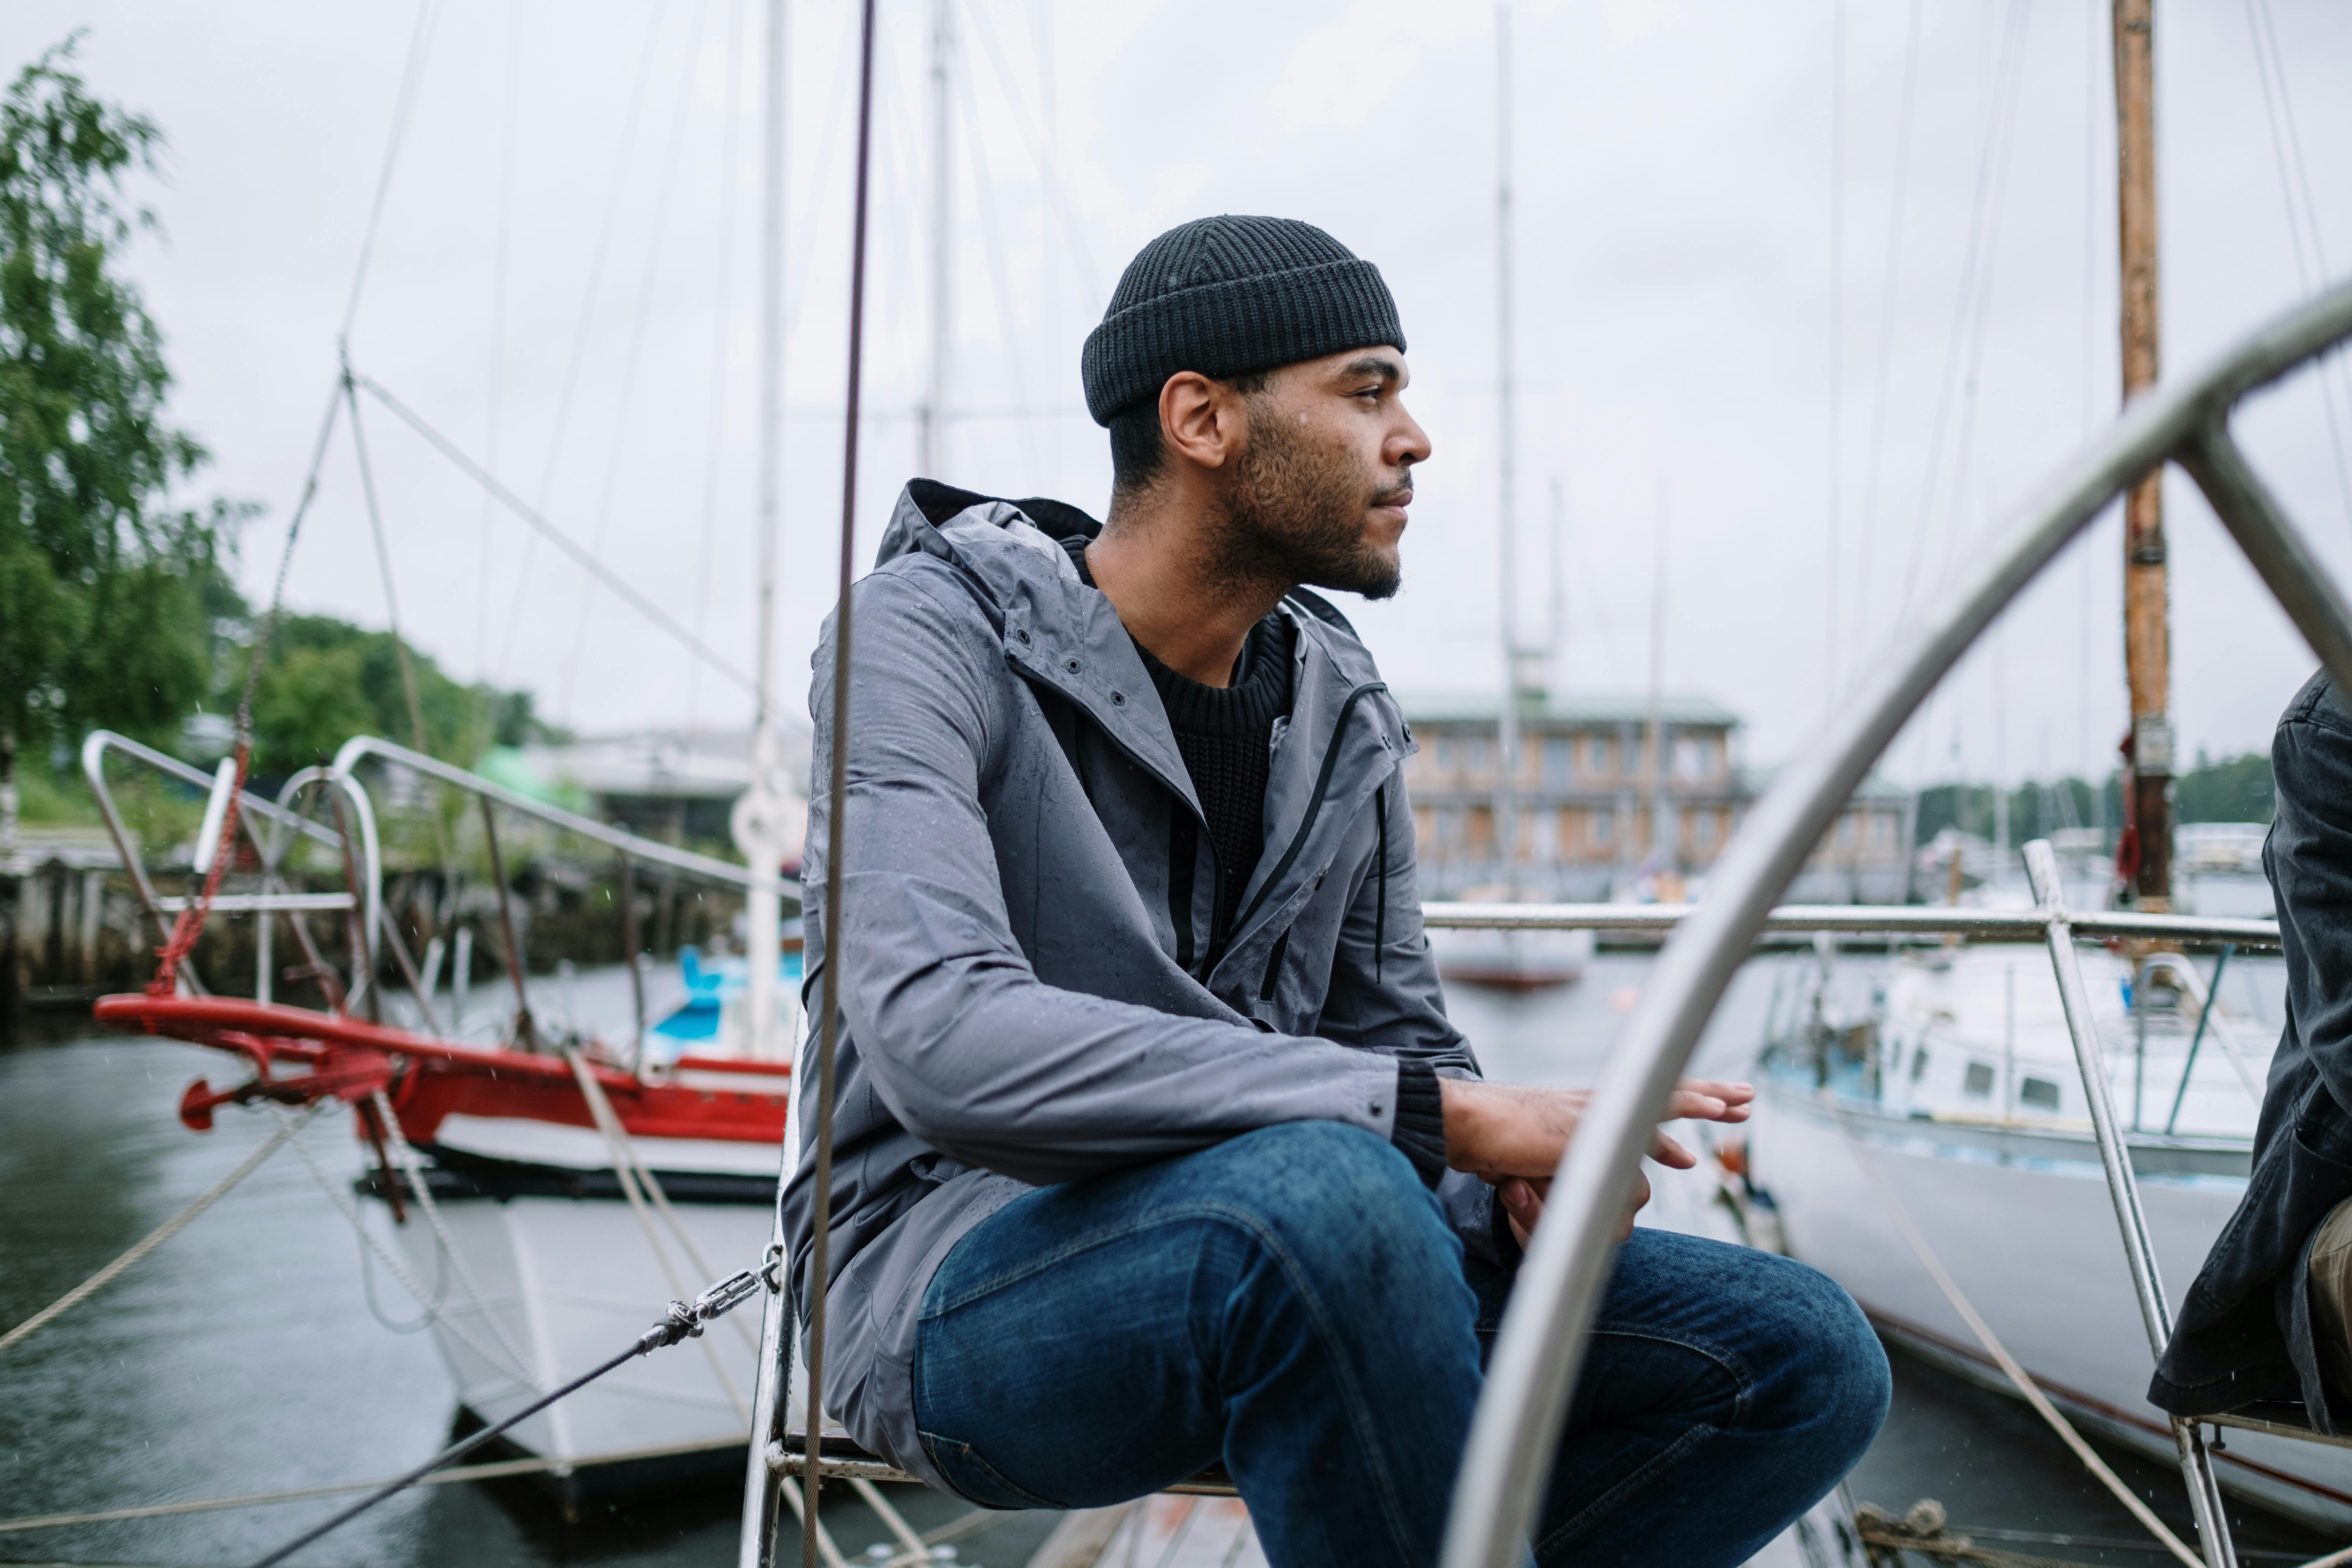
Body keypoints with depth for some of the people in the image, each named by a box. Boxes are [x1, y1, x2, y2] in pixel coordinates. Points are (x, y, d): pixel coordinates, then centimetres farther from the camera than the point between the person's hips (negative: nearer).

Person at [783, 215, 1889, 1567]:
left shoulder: (1343, 707, 8)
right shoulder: (931, 634, -12)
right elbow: (942, 1045, -28)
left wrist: (1523, 1168, -8)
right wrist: (1456, 1117, -29)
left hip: (1282, 1246, 6)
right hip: (962, 1281, -6)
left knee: (1812, 1361, -6)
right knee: (1326, 1192, -38)